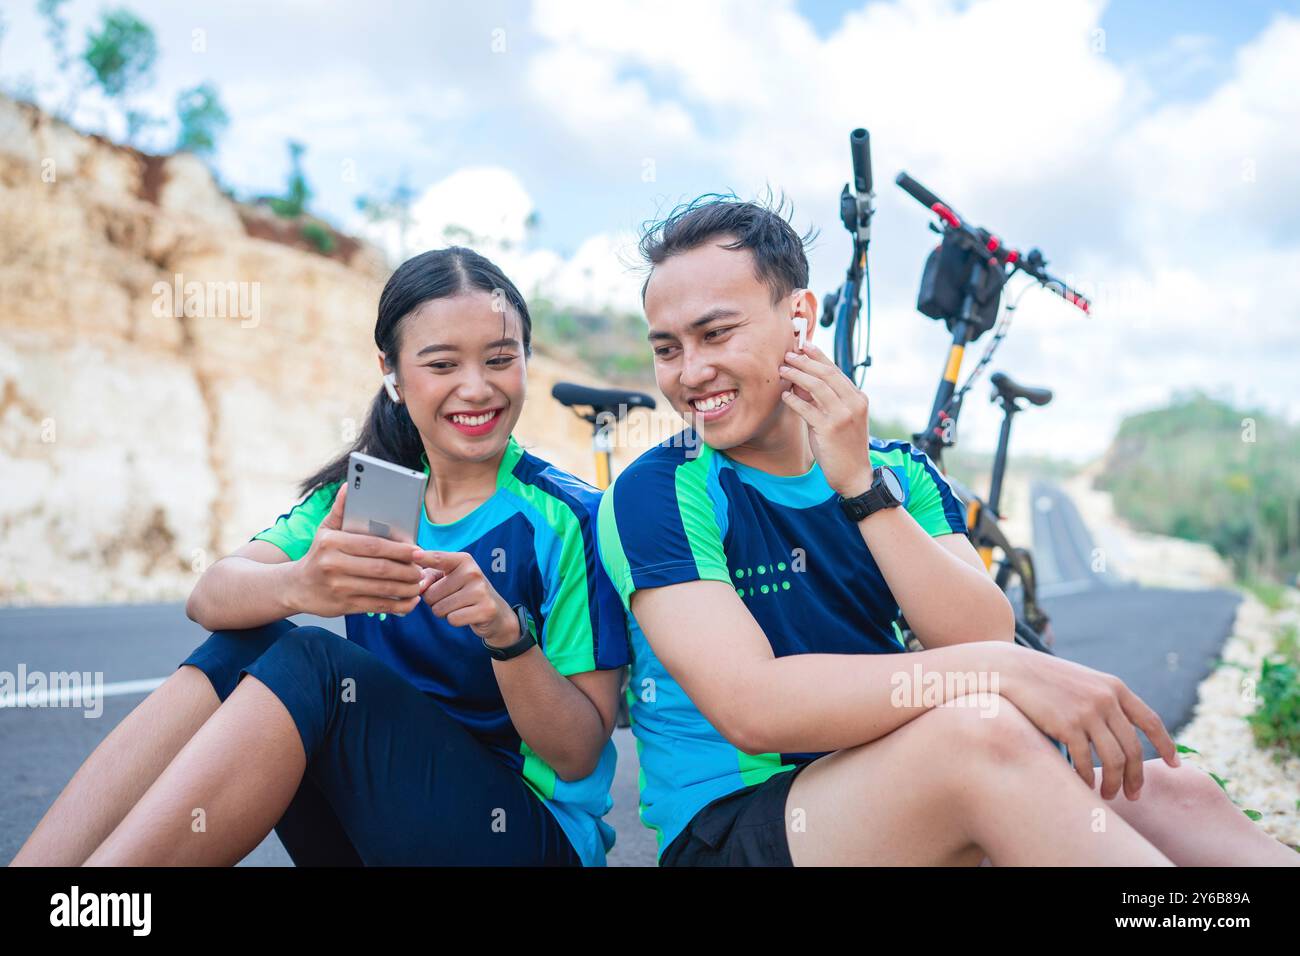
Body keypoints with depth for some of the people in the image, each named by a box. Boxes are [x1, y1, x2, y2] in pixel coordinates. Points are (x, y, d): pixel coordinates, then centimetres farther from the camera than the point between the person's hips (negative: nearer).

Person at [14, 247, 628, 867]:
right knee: (244, 644, -17)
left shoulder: (568, 519, -10)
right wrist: (297, 585, -37)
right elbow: (208, 598, -13)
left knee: (308, 663, -26)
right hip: (384, 808, 4)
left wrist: (507, 630, -31)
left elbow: (579, 754, -12)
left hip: (532, 832, -4)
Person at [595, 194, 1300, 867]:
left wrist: (861, 486, -16)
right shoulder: (655, 495, -9)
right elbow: (748, 705, -23)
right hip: (727, 829, -5)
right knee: (980, 731, -31)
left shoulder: (899, 472, 6)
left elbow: (986, 639, -8)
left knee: (1169, 793, -18)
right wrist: (994, 671, -31)